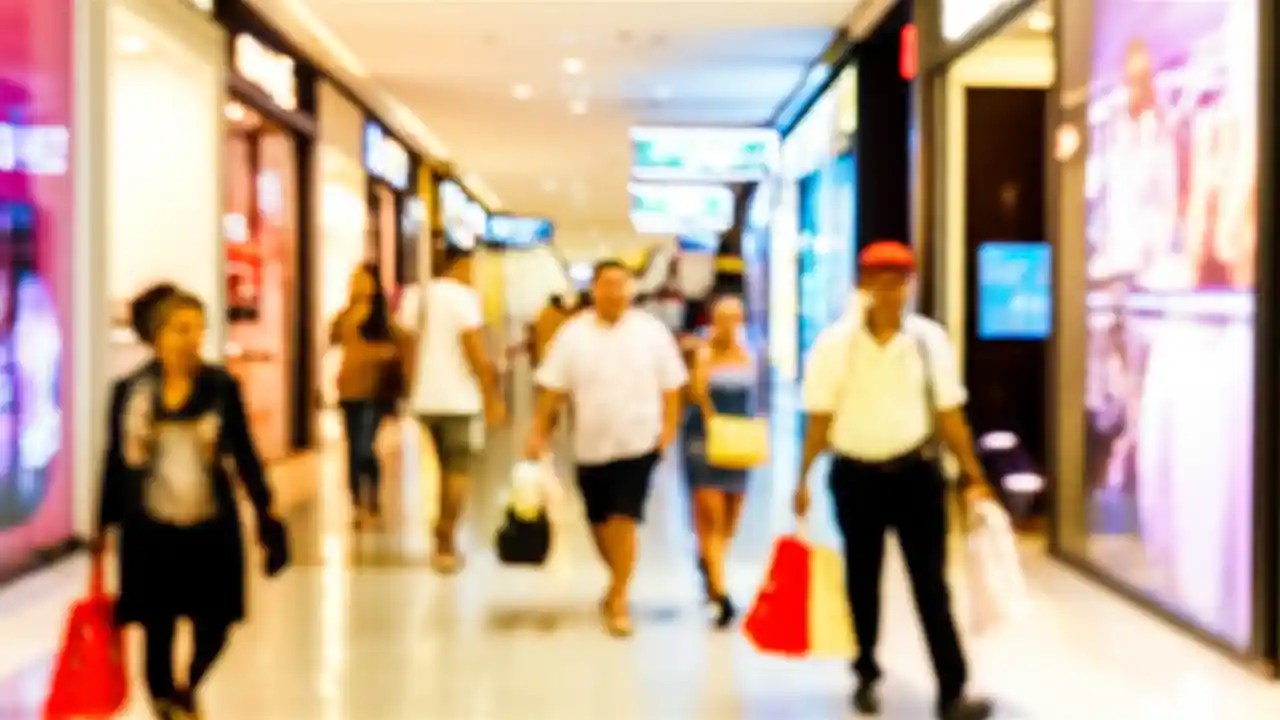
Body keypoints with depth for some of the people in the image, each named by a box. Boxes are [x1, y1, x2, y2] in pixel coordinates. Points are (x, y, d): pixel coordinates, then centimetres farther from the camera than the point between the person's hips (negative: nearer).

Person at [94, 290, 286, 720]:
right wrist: (103, 524, 6)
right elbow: (115, 461, 4)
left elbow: (244, 454, 2)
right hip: (150, 529, 0)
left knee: (214, 625, 6)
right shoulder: (129, 390, -2)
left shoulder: (222, 386, -3)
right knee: (157, 630, 6)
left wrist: (266, 512, -1)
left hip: (212, 527, 0)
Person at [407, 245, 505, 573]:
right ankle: (446, 545, 0)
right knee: (459, 471, 2)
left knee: (447, 468, 20)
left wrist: (413, 390, 18)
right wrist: (493, 397, -10)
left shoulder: (421, 296, 9)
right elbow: (477, 353, -15)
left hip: (426, 399, 7)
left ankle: (444, 541, 23)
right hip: (458, 399, -6)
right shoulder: (464, 296, -10)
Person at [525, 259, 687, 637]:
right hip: (590, 444, 2)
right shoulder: (573, 333, -1)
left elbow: (670, 385, 3)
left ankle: (618, 600, 1)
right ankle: (619, 583, 38)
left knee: (623, 521, -9)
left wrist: (669, 427, -4)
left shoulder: (651, 332, -2)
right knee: (599, 522, 14)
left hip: (637, 442, -2)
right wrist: (539, 433, -4)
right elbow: (552, 389, -1)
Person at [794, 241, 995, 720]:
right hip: (856, 476, 0)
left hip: (915, 473, 0)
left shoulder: (930, 339, -4)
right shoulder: (835, 344, -8)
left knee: (931, 586, 0)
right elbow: (820, 419, -3)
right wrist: (803, 479, -5)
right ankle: (866, 676, 34)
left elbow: (949, 414, 1)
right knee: (862, 581, 15)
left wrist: (973, 477, 2)